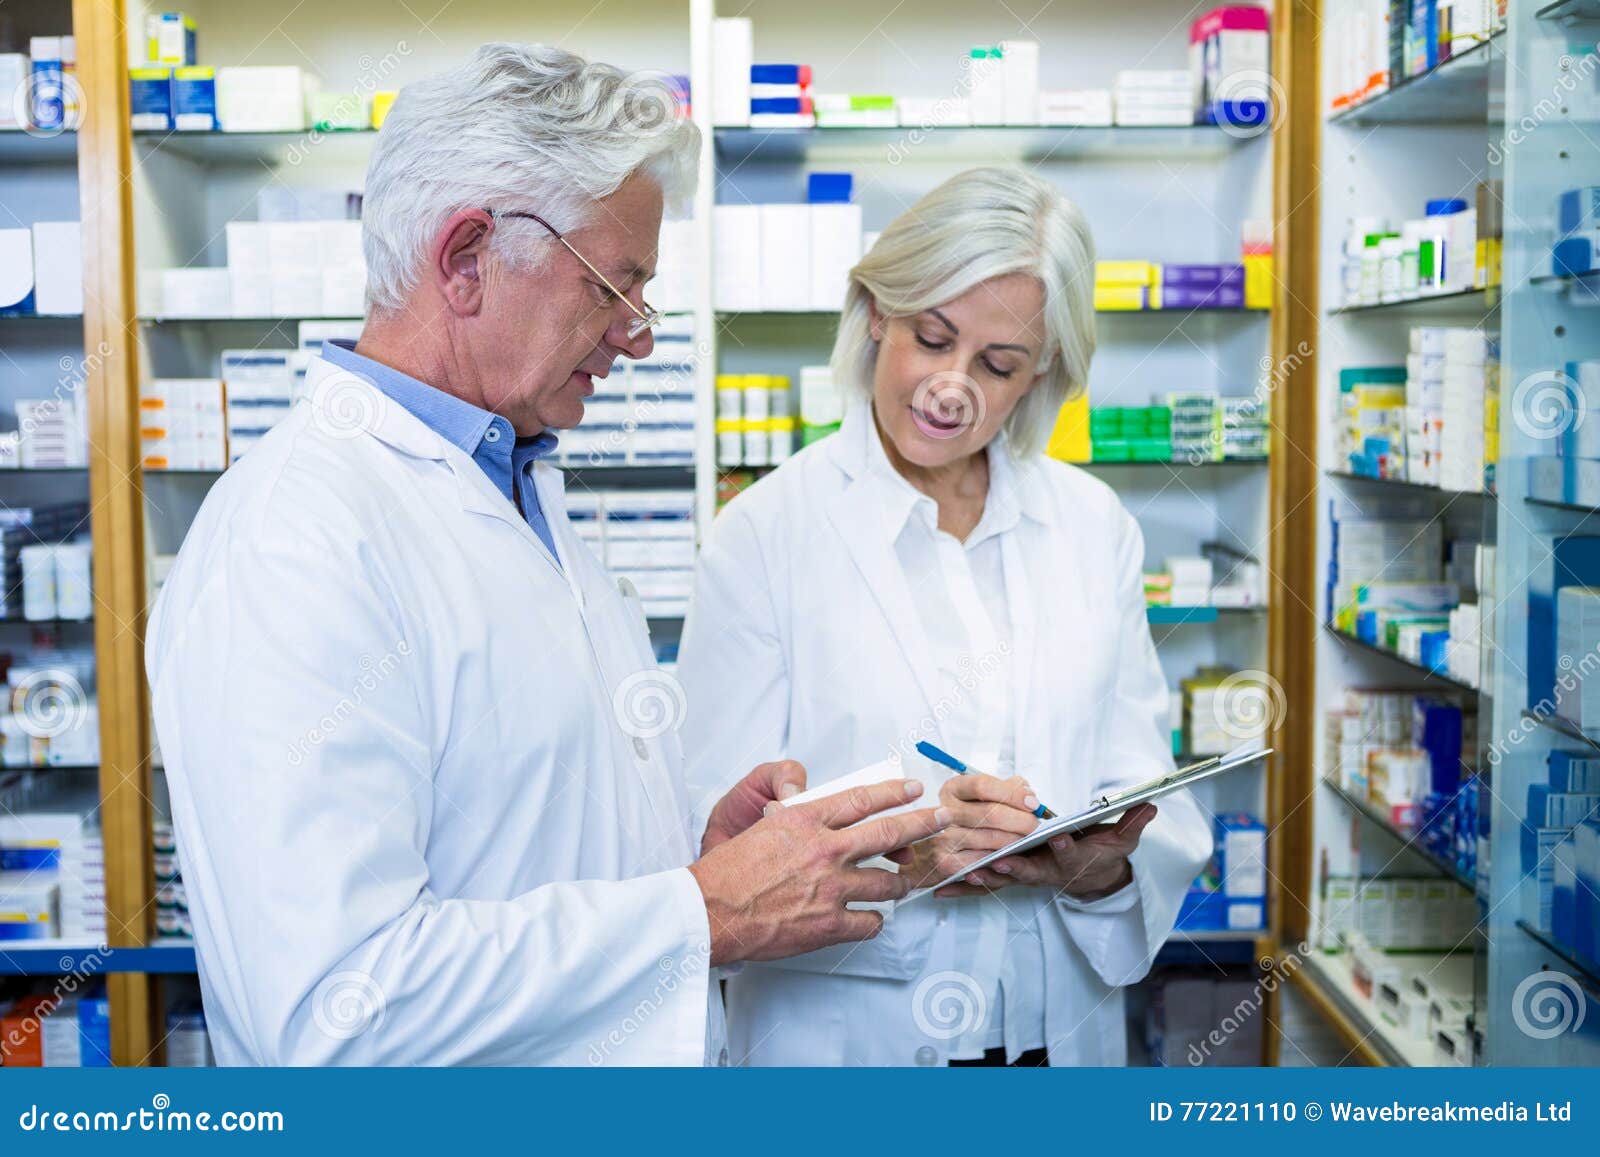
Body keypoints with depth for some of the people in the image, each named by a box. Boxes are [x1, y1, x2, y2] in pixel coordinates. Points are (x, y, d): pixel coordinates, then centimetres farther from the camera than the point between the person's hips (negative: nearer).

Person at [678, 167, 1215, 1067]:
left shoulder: (1095, 526, 2)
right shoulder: (765, 535, -10)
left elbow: (1147, 793, 1)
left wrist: (1104, 867, -19)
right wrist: (898, 856, -29)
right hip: (843, 1036, -3)